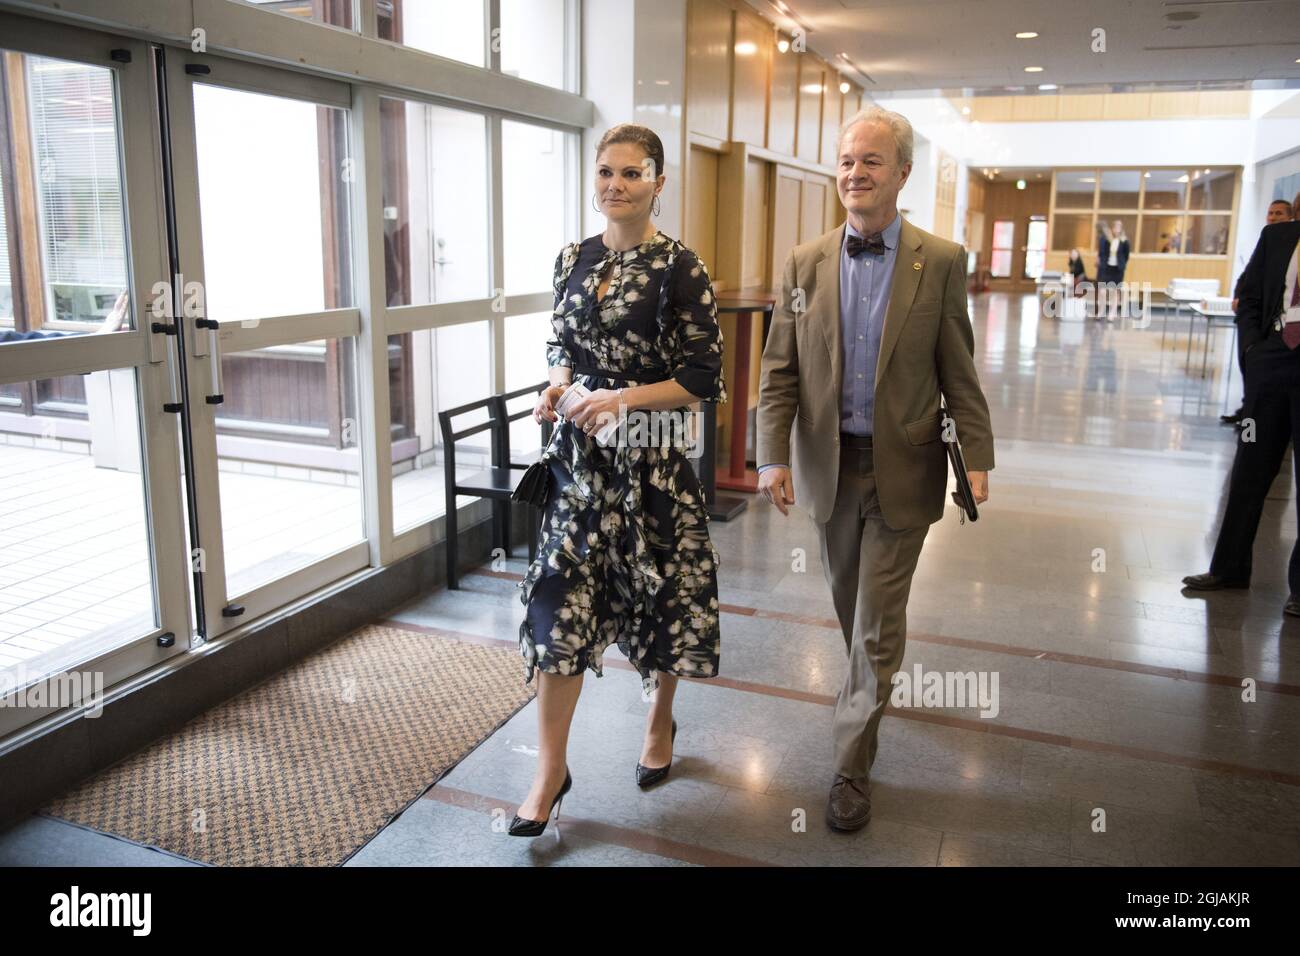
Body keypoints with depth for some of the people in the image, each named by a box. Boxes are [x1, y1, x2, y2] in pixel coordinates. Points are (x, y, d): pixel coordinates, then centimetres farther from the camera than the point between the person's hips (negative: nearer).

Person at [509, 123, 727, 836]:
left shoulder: (680, 268, -8)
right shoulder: (573, 258, 7)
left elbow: (704, 378, -10)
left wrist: (624, 398, -20)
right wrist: (556, 385, -4)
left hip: (653, 461, -3)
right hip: (579, 454, 4)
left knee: (659, 591, 11)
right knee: (560, 601, 0)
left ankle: (660, 722, 39)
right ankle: (551, 768, 13)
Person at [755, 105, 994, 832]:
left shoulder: (942, 262, -5)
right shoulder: (805, 262, 1)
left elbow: (959, 372, -3)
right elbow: (780, 370, 0)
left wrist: (976, 459, -9)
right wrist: (774, 456, -8)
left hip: (902, 468, -2)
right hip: (829, 464, 3)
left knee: (877, 625, 2)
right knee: (852, 606, 19)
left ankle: (852, 768, 15)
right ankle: (876, 681, 47)